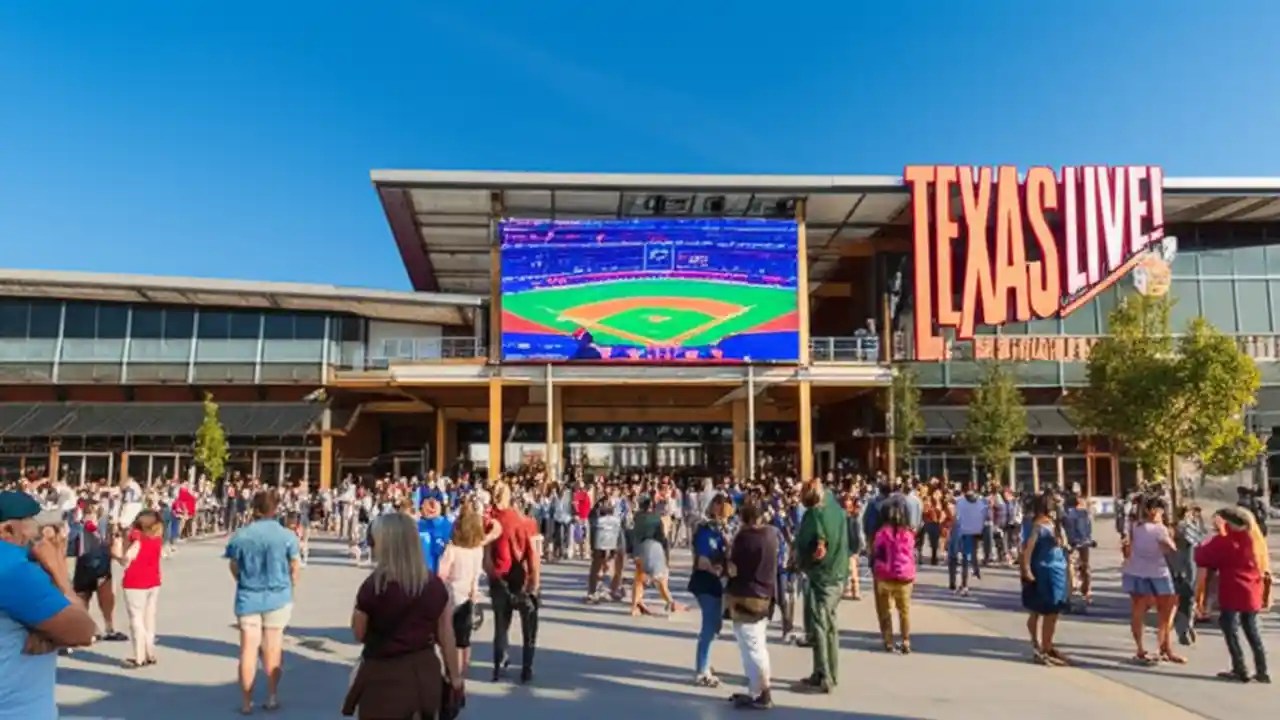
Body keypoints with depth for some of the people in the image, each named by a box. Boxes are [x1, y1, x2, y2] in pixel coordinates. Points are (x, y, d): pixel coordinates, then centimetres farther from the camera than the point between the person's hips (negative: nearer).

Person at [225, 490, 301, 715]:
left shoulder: (240, 535, -5)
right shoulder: (287, 536, -9)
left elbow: (234, 567, 4)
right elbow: (294, 568, -1)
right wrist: (290, 588, 18)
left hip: (248, 597, 1)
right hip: (278, 596, -1)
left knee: (248, 648, 6)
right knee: (272, 648, 10)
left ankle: (246, 702, 12)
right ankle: (272, 697, 18)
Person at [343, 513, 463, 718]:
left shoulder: (374, 586, -16)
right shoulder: (436, 585, -6)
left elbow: (359, 634, -2)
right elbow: (446, 637, 2)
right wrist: (455, 677, 11)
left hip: (385, 677, -3)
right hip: (425, 673, 3)